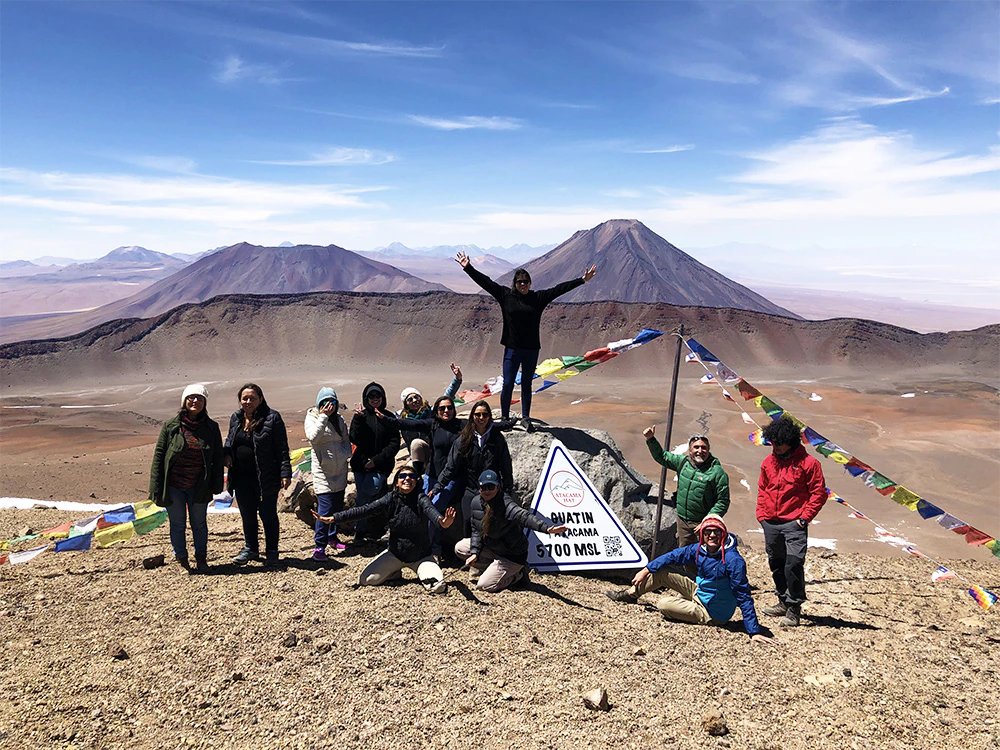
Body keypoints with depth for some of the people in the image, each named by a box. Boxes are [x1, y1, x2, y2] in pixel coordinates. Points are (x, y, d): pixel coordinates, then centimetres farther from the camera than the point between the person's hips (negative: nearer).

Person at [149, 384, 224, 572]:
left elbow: (218, 457, 6)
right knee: (177, 524, 11)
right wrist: (157, 486, -7)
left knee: (199, 523, 14)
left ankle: (201, 559, 31)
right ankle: (181, 560, 29)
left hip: (199, 486, 1)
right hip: (174, 485, -1)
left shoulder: (211, 427, 0)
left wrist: (216, 484, 0)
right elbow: (158, 455, -3)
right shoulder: (170, 426, -5)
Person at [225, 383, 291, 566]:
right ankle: (250, 549, 33)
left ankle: (271, 552, 21)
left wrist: (285, 473, -17)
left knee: (268, 515, 6)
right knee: (247, 515, 17)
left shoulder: (272, 418, -10)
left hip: (266, 478, -5)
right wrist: (227, 453, 1)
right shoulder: (235, 418, 7)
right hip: (242, 477, 5)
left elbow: (282, 448, -11)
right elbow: (229, 439, 23)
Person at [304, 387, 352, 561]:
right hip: (323, 472, -6)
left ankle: (332, 537, 30)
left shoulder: (339, 419, 12)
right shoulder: (312, 418, -6)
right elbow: (313, 437, -25)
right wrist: (323, 416, -25)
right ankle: (319, 546, -8)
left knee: (338, 506, 13)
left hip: (340, 471, 6)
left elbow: (346, 440, 17)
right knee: (325, 508, -14)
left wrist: (346, 454, -2)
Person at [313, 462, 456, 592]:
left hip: (421, 556, -2)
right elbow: (364, 510, -16)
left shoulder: (421, 499, -17)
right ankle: (395, 571, 17)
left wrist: (442, 522, -63)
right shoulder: (391, 499, -9)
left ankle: (421, 571, 10)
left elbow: (431, 511, -38)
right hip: (395, 554, 3)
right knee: (366, 579, -9)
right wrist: (333, 518, -25)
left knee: (438, 586, -22)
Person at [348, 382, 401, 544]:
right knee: (366, 500, 2)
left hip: (381, 466, -2)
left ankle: (359, 530, 1)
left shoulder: (389, 417, 5)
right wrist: (359, 420, -17)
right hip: (361, 464, 2)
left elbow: (395, 444, 0)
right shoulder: (361, 415, 6)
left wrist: (377, 460, -9)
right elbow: (355, 440, -5)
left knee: (362, 498, -16)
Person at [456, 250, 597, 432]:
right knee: (507, 385, -1)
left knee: (526, 385, 12)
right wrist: (468, 268, -1)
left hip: (532, 349, 2)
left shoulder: (538, 297, 5)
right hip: (512, 348, -2)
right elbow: (485, 281, 1)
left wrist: (582, 280, 6)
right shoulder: (505, 295, 1)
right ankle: (504, 419, 13)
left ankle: (525, 418, 23)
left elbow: (559, 288, 5)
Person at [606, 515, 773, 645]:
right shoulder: (700, 549, -7)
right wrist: (646, 570, 4)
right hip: (698, 594, 7)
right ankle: (629, 594, 20)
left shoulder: (733, 560, -28)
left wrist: (754, 631, -27)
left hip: (712, 615, -7)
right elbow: (675, 555, 5)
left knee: (662, 604, -17)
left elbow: (743, 597, -27)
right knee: (660, 573, 2)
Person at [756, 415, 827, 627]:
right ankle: (784, 602, 30)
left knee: (793, 565, -12)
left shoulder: (807, 463, -6)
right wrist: (761, 514, 9)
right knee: (776, 565, 14)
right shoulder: (768, 462, 9)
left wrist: (805, 517, -10)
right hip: (770, 524, 6)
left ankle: (794, 609, -1)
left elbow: (819, 493, -4)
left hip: (794, 524, -5)